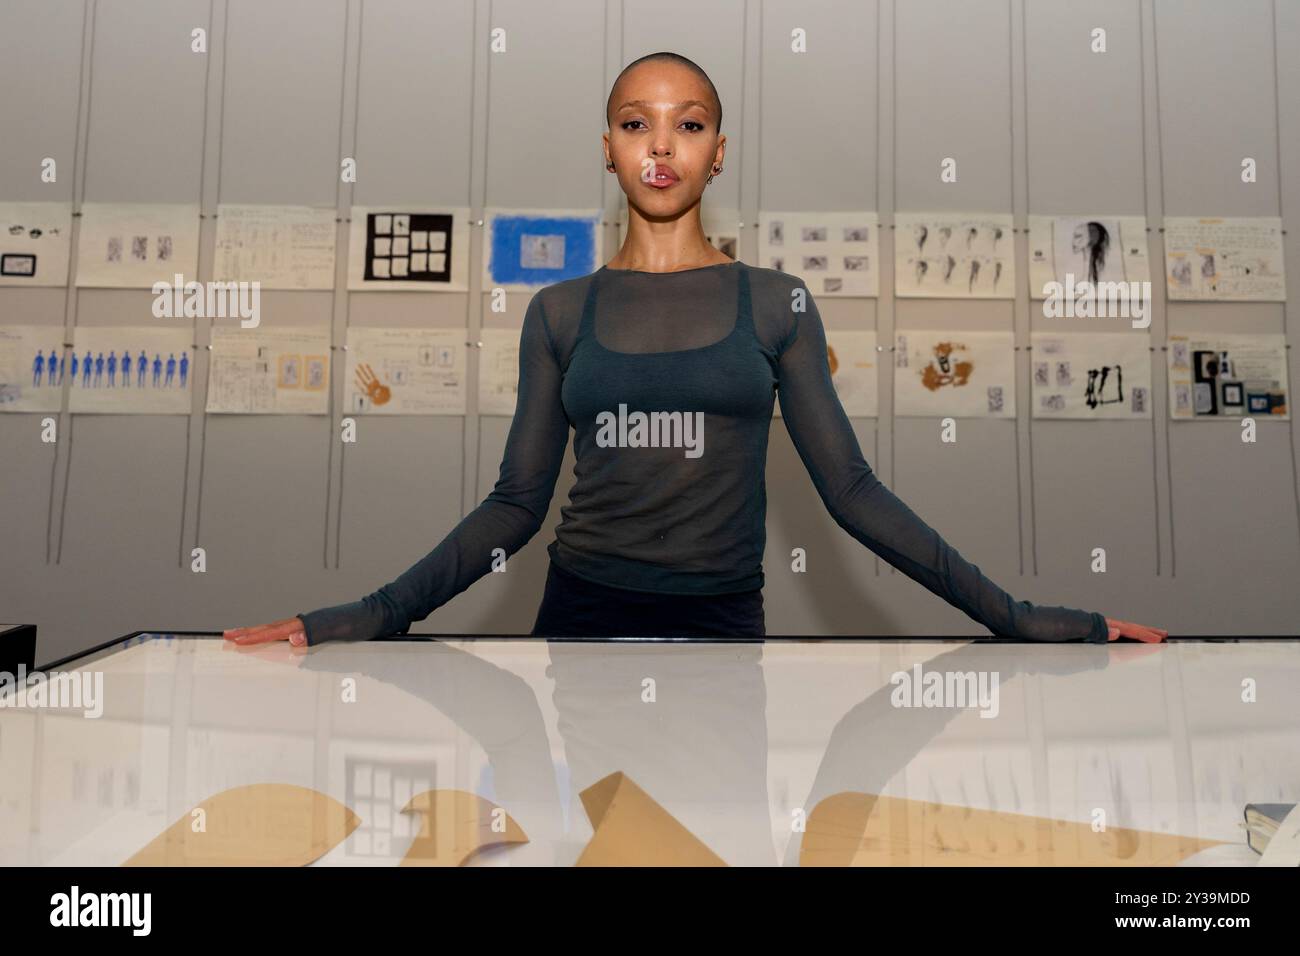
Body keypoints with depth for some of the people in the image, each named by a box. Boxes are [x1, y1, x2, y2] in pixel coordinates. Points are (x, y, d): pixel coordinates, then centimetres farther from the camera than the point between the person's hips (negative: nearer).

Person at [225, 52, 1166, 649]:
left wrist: (1013, 615, -7)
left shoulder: (777, 302, 1)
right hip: (583, 611, 1)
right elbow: (517, 503, 1)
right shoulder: (560, 311, 3)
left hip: (724, 618, 0)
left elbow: (851, 487, -2)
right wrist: (372, 616, -9)